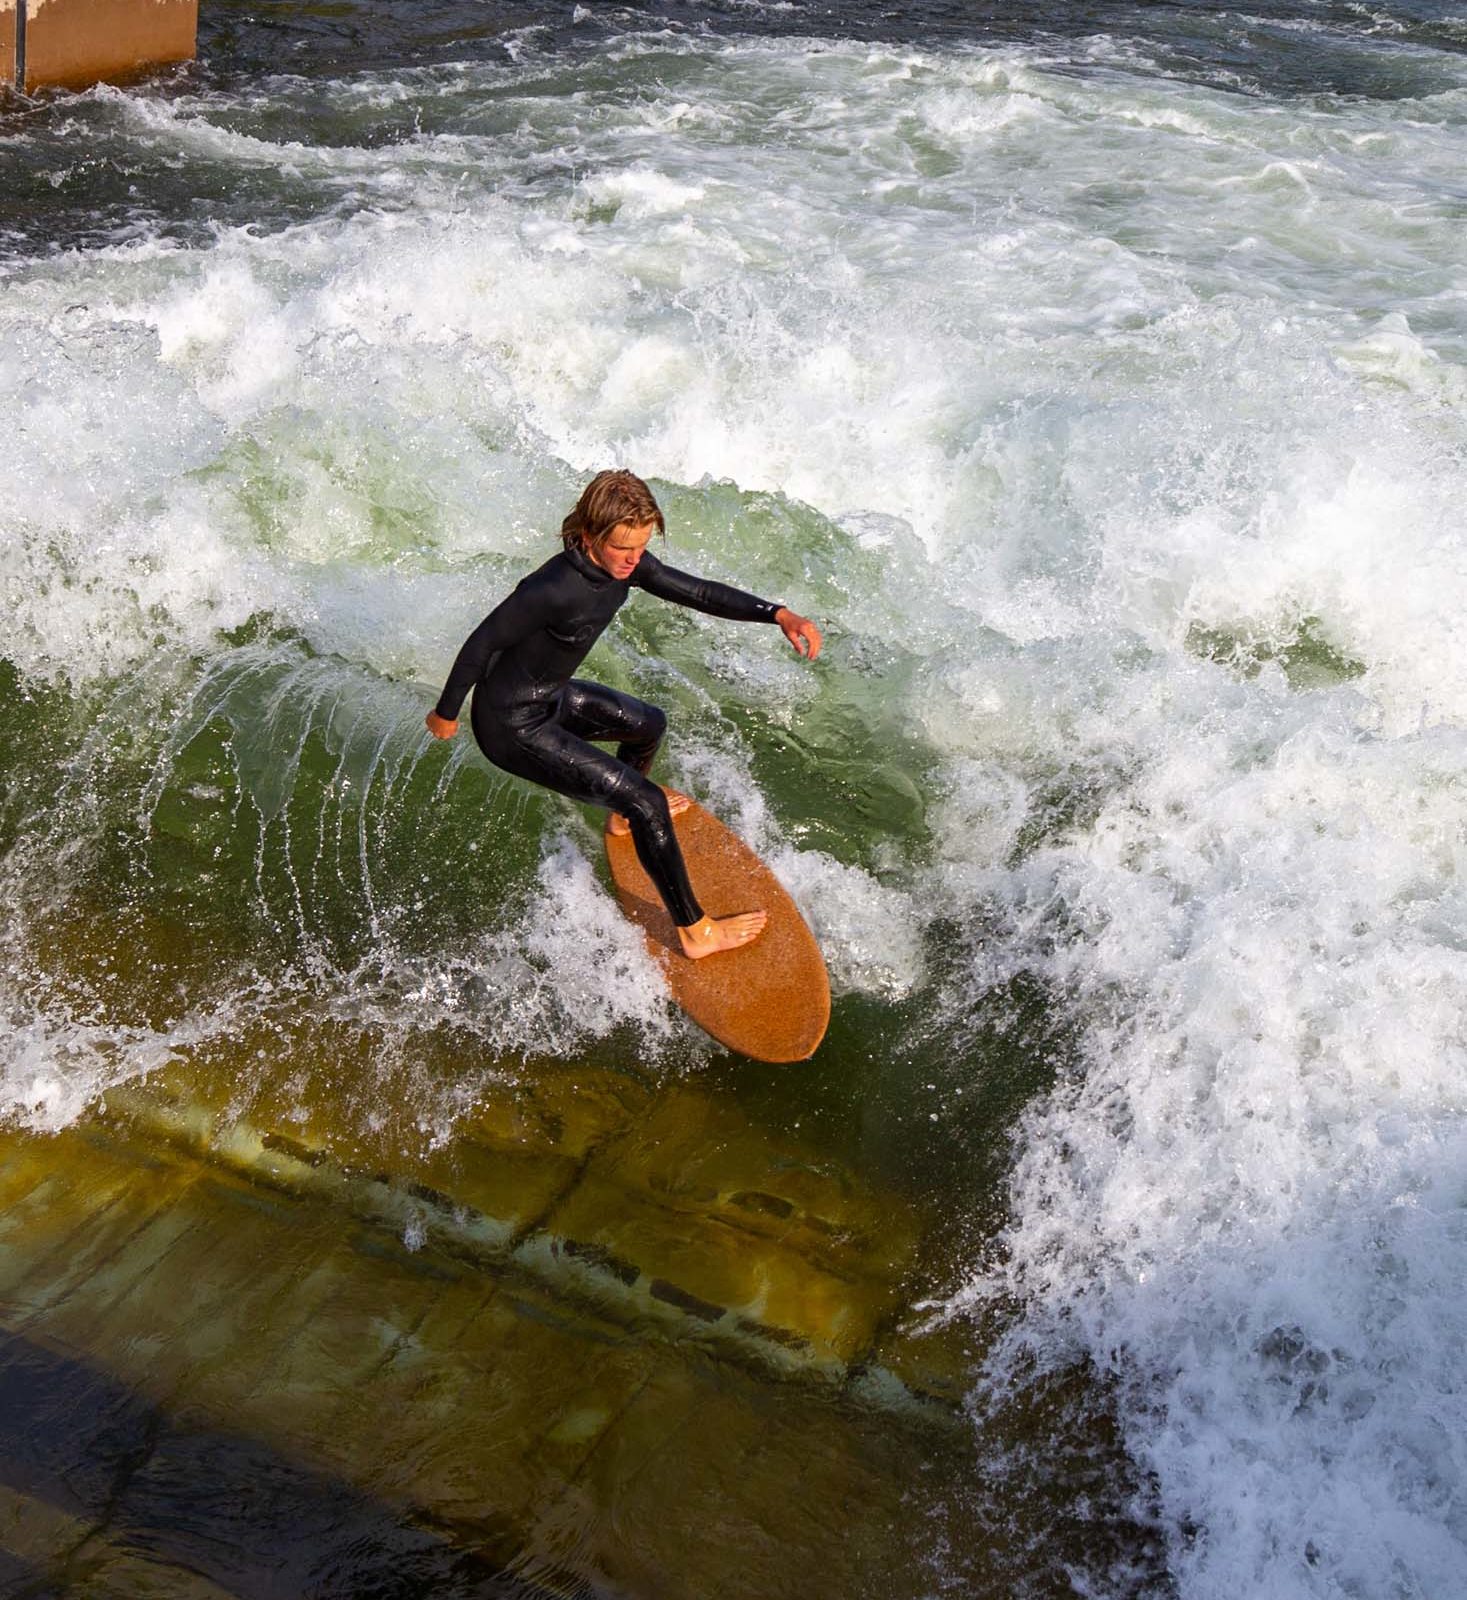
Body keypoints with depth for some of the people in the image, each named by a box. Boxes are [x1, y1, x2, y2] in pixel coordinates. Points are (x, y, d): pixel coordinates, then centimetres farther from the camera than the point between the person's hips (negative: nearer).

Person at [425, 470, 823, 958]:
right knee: (647, 803, -10)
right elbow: (481, 643, -24)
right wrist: (446, 714, -10)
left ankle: (623, 817, 60)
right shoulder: (554, 589, -34)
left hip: (550, 698, 9)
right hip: (513, 726, -9)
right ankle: (694, 931, 5)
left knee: (648, 724, 30)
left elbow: (698, 592, -4)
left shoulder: (622, 564, -10)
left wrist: (777, 614, -16)